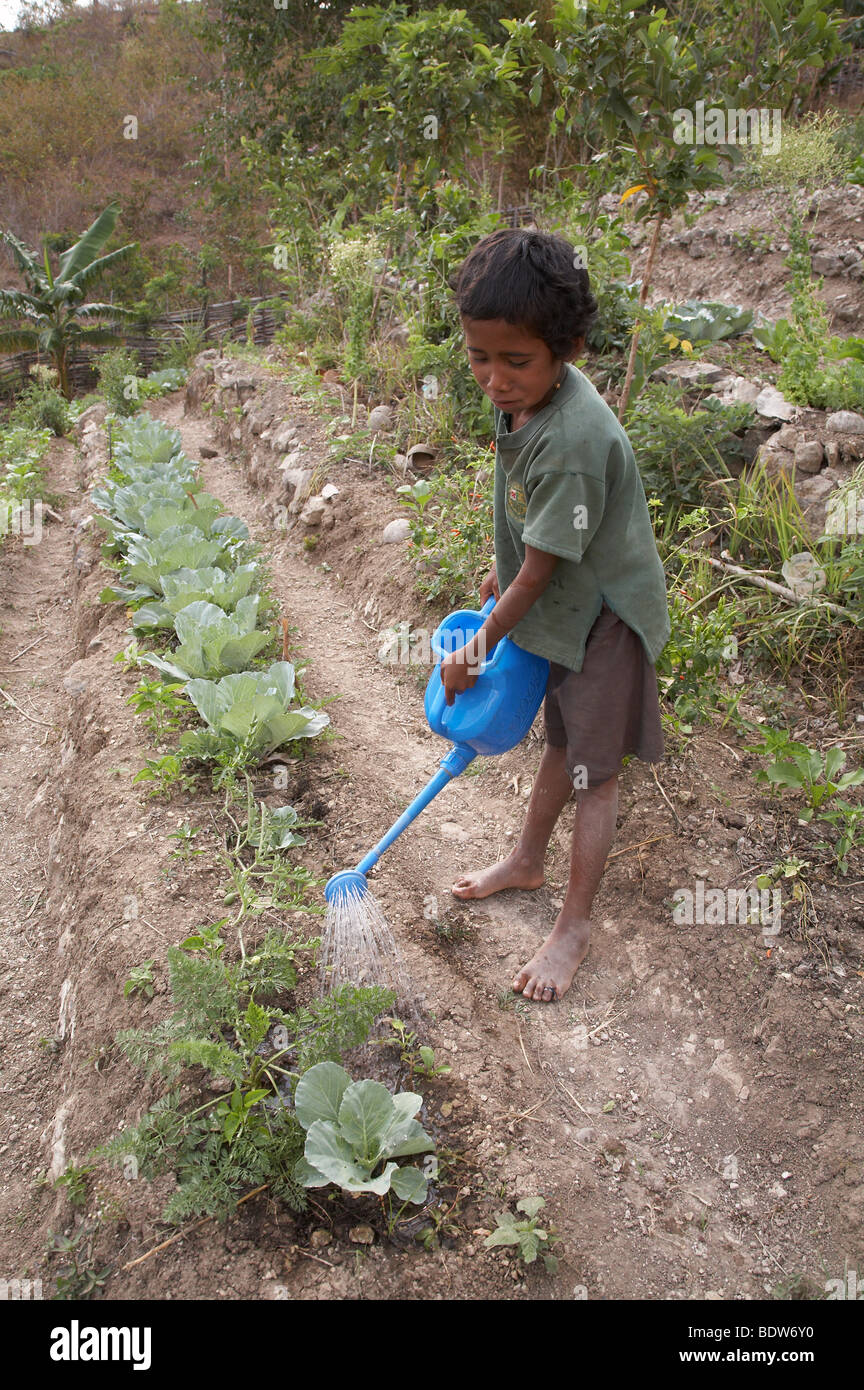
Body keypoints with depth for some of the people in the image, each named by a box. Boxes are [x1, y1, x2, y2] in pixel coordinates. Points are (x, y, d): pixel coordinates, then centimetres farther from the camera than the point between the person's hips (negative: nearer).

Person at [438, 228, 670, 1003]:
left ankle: (575, 925, 21)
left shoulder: (573, 442, -35)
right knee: (560, 745, 24)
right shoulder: (527, 394, -7)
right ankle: (527, 862, 44)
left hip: (605, 619, -8)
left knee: (595, 774, 5)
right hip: (564, 611, 9)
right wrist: (501, 569, 20)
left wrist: (481, 646, -14)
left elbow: (540, 571, -26)